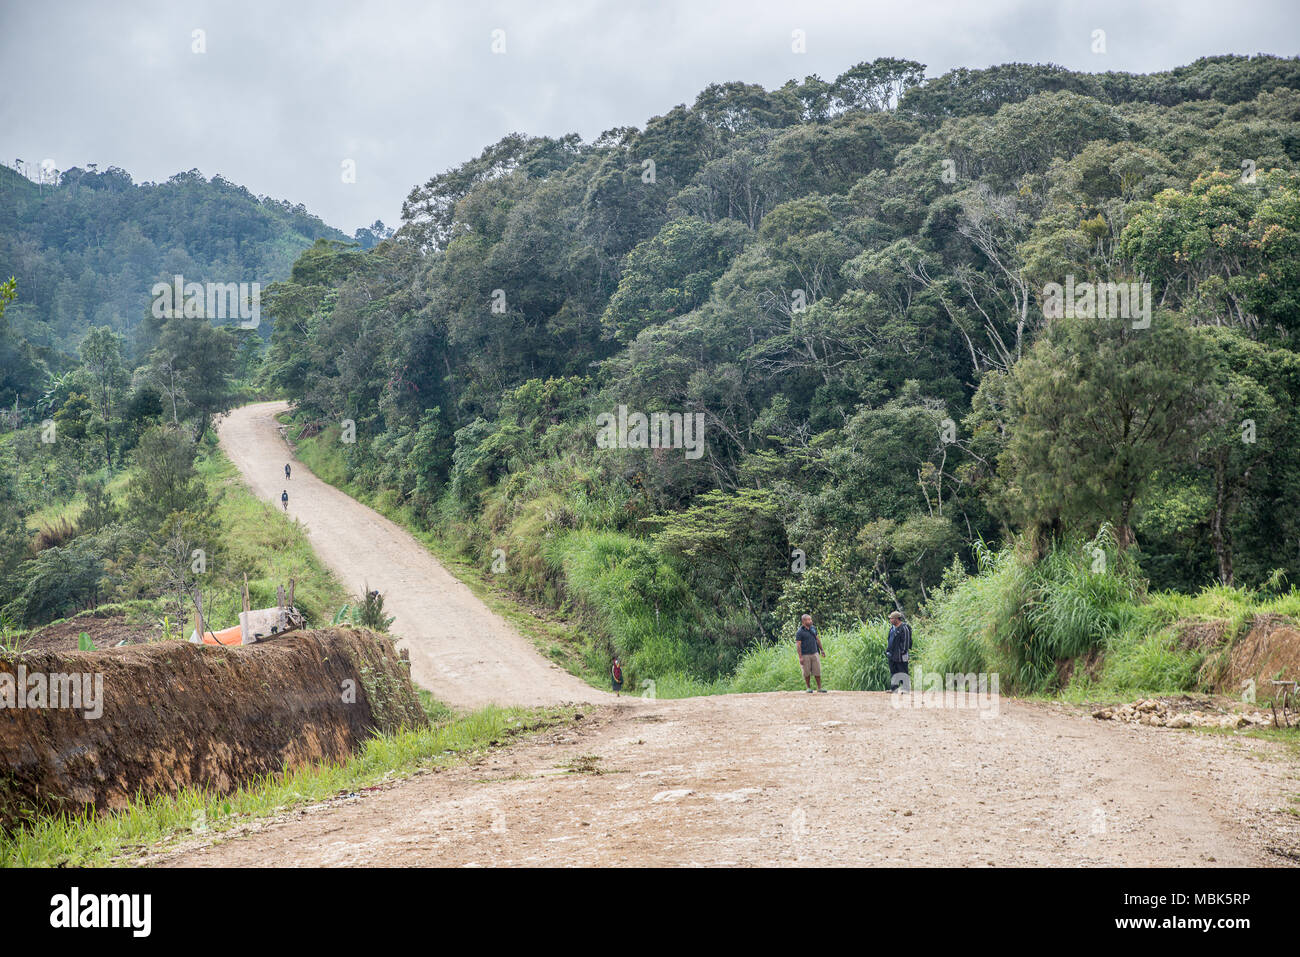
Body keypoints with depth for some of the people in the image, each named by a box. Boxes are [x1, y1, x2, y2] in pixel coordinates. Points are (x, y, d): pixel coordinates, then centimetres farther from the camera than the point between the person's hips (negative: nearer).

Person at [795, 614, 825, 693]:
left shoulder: (813, 628, 10)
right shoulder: (799, 632, -9)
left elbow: (817, 639, 20)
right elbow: (798, 645, -12)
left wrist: (822, 649, 18)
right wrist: (800, 657, -17)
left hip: (815, 653, 5)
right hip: (805, 655, -4)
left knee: (817, 671, 2)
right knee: (807, 672, 4)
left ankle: (819, 688, 7)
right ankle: (808, 688, 17)